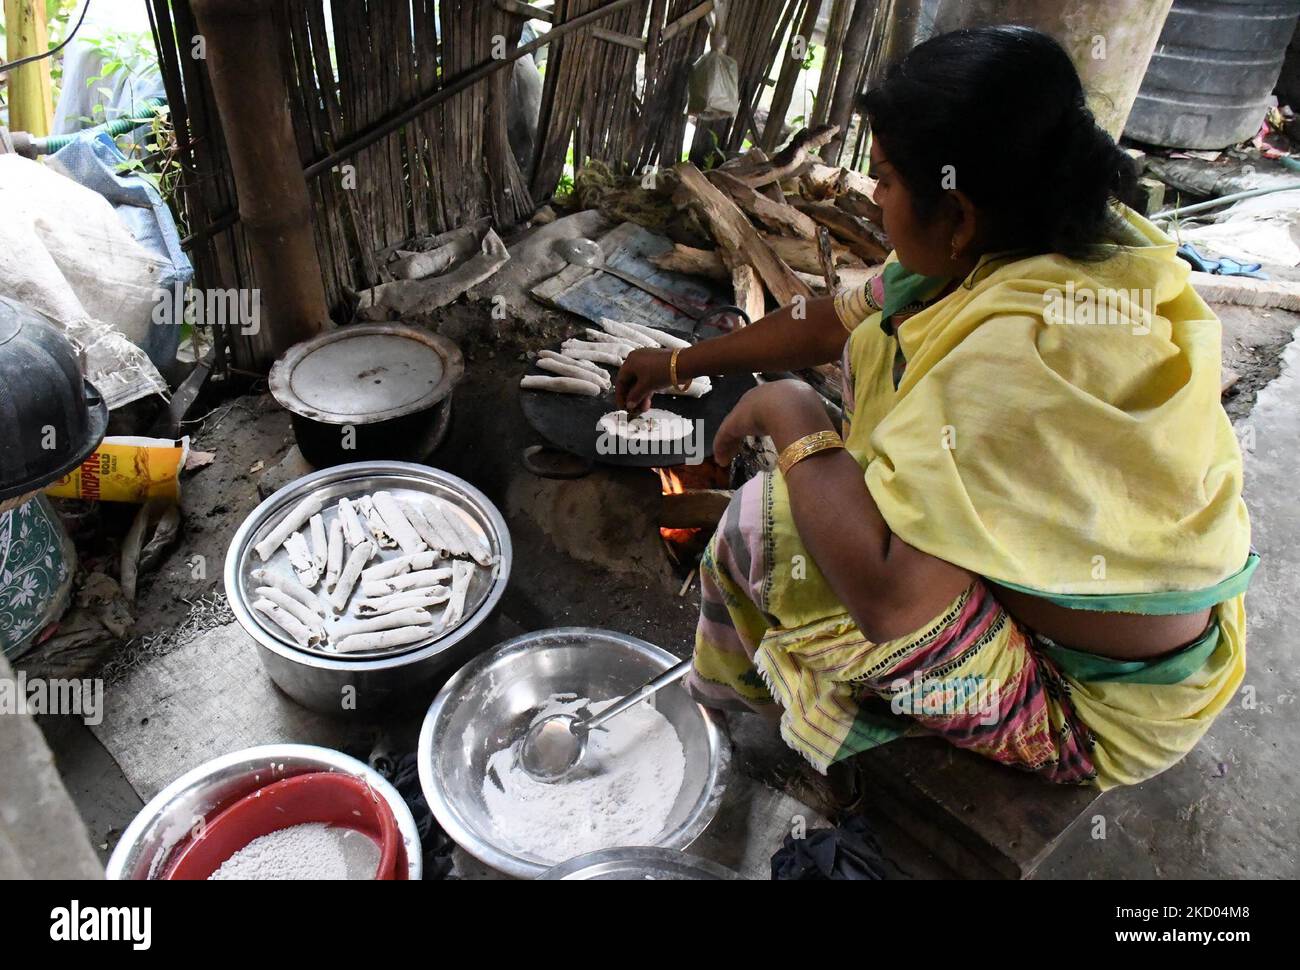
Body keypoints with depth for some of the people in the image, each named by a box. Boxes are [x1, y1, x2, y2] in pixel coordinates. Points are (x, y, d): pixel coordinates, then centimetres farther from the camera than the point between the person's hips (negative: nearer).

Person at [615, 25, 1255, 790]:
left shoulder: (1023, 351, -36)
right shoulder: (1050, 239, -6)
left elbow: (889, 595, -38)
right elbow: (831, 324, 5)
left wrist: (793, 418, -23)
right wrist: (682, 364, 17)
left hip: (1090, 701, -9)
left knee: (760, 528, -15)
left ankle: (731, 712, 22)